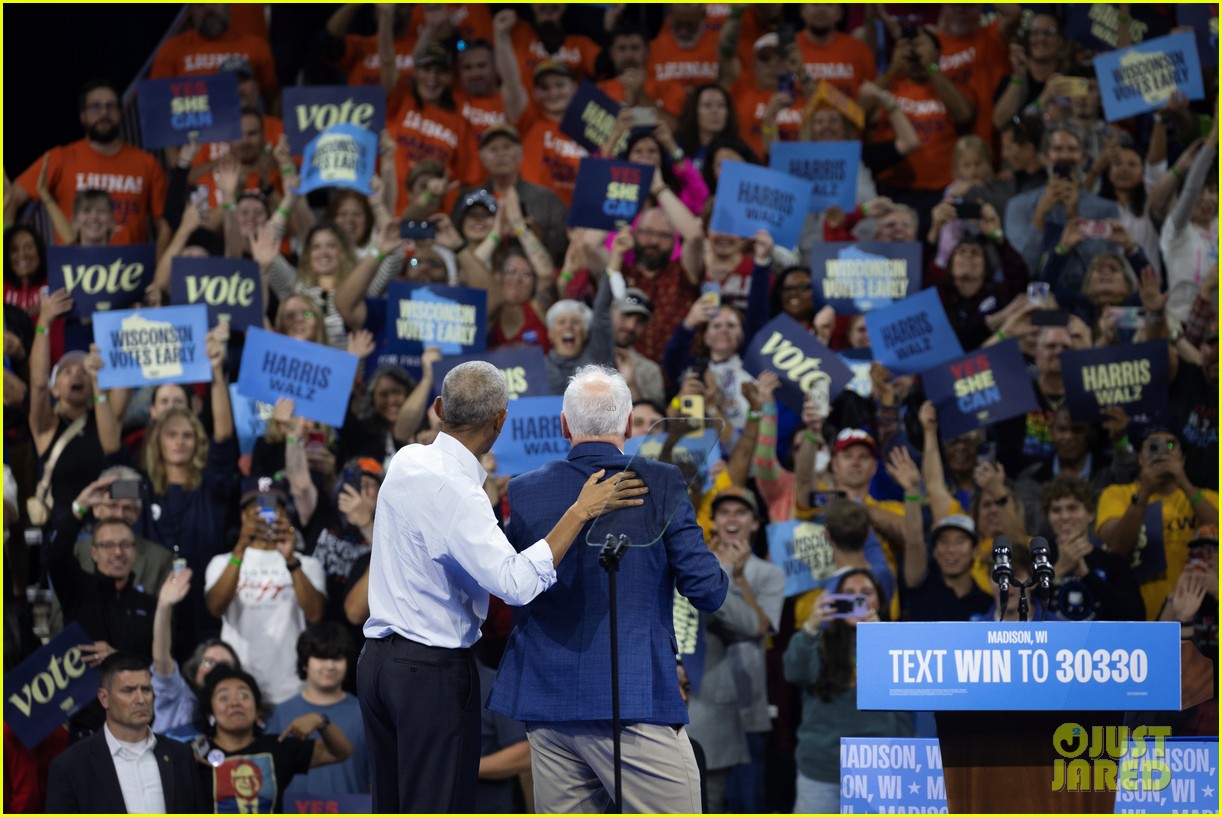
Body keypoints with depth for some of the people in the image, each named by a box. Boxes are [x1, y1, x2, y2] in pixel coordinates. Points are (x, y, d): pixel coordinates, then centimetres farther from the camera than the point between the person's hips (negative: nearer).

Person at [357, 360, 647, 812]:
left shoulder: (407, 460, 5)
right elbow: (516, 583, -30)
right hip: (433, 671, -9)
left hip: (378, 659, 9)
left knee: (391, 808, 13)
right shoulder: (453, 491, -21)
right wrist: (580, 512, -25)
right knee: (440, 808, -5)